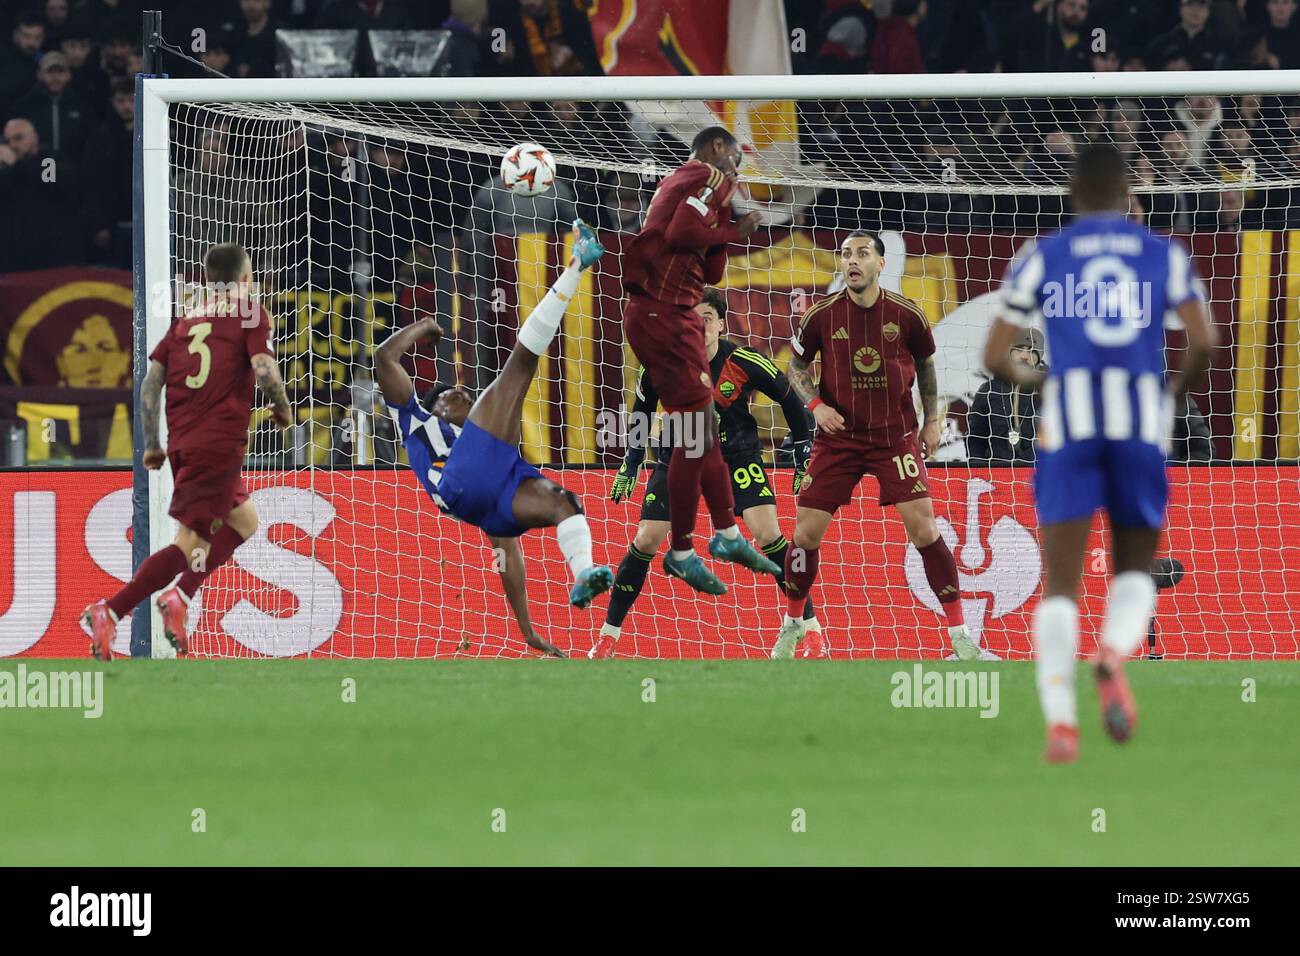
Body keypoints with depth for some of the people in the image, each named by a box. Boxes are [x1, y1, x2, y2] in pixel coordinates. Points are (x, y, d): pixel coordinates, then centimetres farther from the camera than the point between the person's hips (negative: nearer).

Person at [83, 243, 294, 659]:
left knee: (244, 521, 20)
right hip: (221, 441, -7)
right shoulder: (249, 312, 1)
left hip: (181, 442, 7)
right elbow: (264, 371, -12)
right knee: (190, 542, -9)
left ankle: (179, 597, 6)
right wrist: (283, 408, 7)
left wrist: (152, 445, 15)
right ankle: (109, 612, -20)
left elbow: (150, 382, 10)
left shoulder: (186, 317, 16)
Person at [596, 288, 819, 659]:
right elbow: (641, 411, 3)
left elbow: (791, 401, -5)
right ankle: (608, 635, 9)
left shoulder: (744, 363, -20)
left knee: (768, 534, -17)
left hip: (737, 454, -2)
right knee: (646, 540, -5)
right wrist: (630, 466, 4)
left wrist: (804, 459, -3)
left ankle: (810, 627, -6)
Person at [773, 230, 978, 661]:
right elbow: (796, 366, 7)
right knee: (806, 532, -2)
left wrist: (933, 419, 11)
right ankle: (792, 624, 22)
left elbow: (926, 364, 12)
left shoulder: (906, 314, -6)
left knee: (923, 528, -12)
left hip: (896, 435, -1)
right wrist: (815, 404, -11)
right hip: (838, 436, 1)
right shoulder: (821, 315, -7)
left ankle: (960, 633, -2)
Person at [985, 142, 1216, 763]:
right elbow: (1204, 342, -2)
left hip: (1070, 417, -1)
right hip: (1142, 421, 1)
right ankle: (1114, 655, -17)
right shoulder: (1164, 255, 11)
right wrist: (1180, 387, 19)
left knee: (1061, 585, 2)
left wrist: (1027, 380, 28)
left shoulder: (1041, 258, 10)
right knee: (1135, 569, 17)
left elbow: (994, 356, 5)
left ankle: (1060, 719, -20)